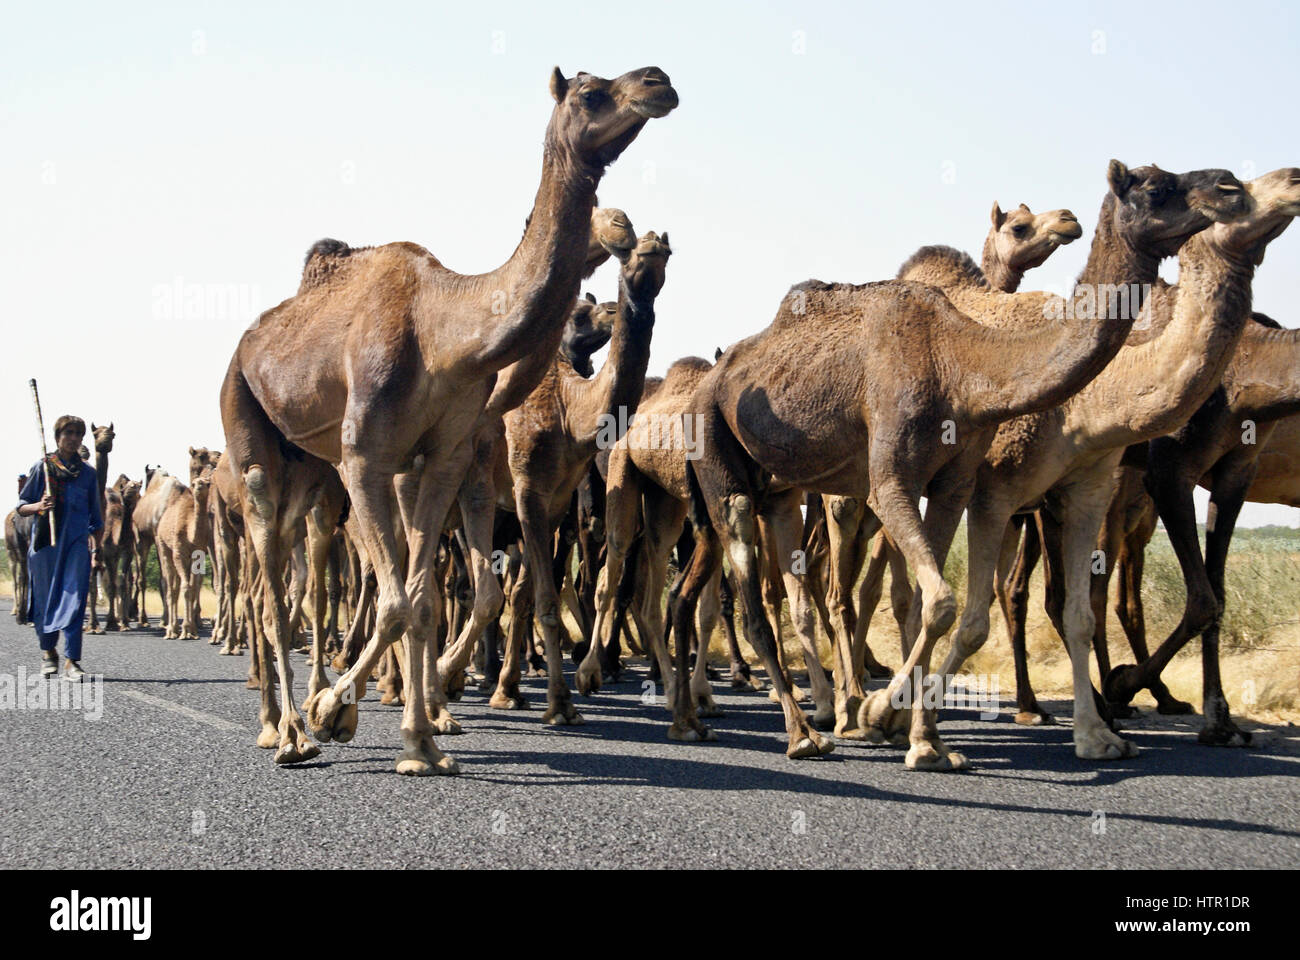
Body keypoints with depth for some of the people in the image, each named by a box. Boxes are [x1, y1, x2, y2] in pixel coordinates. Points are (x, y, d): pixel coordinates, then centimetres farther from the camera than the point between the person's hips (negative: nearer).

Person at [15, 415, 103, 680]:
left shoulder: (87, 472, 11)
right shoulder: (42, 467, 4)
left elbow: (95, 516, 17)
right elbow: (22, 507, 5)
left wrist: (96, 548, 11)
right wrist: (38, 506, -16)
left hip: (77, 542, 1)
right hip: (45, 543, -1)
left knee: (74, 599, -11)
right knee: (45, 598, 6)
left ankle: (72, 661, -14)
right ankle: (48, 651, 29)